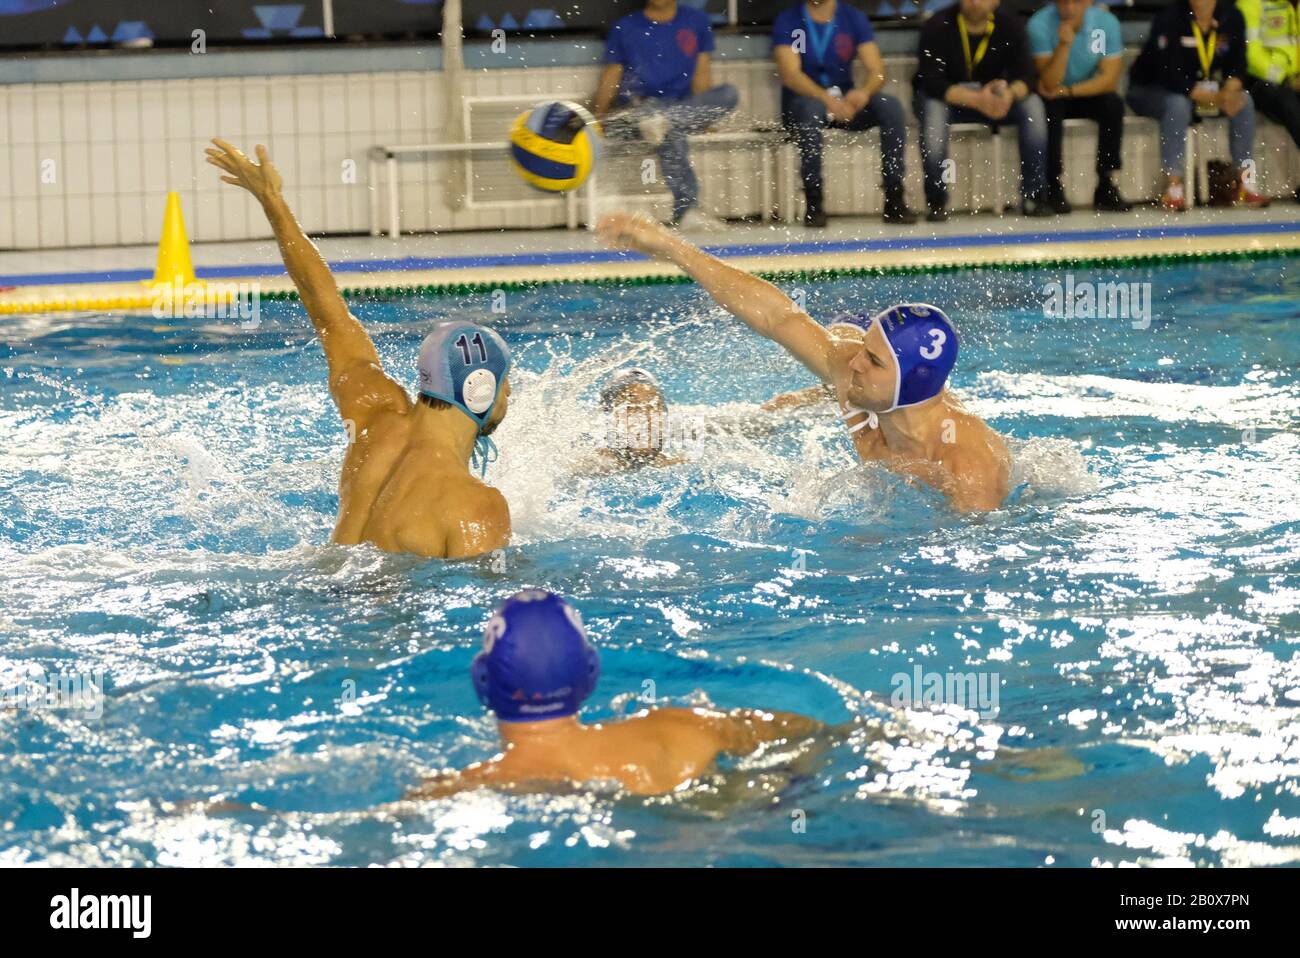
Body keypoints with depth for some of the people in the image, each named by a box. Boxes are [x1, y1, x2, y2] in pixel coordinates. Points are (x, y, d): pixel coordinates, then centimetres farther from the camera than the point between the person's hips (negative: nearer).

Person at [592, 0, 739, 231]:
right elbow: (610, 77, 7)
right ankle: (685, 210, -47)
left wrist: (704, 115, -1)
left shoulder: (697, 22, 14)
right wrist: (598, 114, -7)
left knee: (728, 93, -27)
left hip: (684, 107, 3)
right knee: (671, 135, -37)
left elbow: (701, 74, 12)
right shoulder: (625, 28, 9)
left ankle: (660, 120, -43)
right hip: (639, 106, -3)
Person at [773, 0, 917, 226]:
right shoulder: (787, 21, -6)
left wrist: (864, 91, -30)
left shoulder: (854, 18, 3)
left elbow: (877, 71, -6)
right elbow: (789, 74, -19)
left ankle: (894, 200, -23)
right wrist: (827, 99, -36)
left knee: (890, 106, -23)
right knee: (812, 108, -38)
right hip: (802, 100, -3)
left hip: (845, 100, 3)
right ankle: (814, 203, -36)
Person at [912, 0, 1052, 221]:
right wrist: (976, 99, -42)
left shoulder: (1010, 26, -9)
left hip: (991, 97, 3)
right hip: (948, 96, -3)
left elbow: (1025, 76, -14)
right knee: (933, 109, -37)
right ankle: (936, 202, -28)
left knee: (1032, 105, -23)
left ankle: (1032, 196, -17)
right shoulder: (937, 26, -20)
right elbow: (931, 82, -27)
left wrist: (1011, 93, -40)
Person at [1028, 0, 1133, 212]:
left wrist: (1067, 91, -23)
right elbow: (1050, 83, -25)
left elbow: (1109, 78, -15)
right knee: (1051, 107, -33)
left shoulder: (1107, 22, -14)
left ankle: (1105, 185, -16)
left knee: (1113, 104, -26)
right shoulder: (1040, 25, -21)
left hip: (1087, 92, 2)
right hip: (1052, 94, -2)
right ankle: (1053, 185, -22)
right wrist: (1064, 45, -38)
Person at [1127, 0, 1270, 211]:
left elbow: (1237, 66, -5)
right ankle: (1173, 188, -34)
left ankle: (1246, 185, -14)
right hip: (1150, 89, -5)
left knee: (1244, 101, -16)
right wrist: (1215, 99, -36)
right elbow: (1169, 76, -30)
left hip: (1204, 89, 5)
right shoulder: (1169, 18, -25)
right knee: (1178, 104, -37)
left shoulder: (1232, 18, -8)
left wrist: (1230, 90, -29)